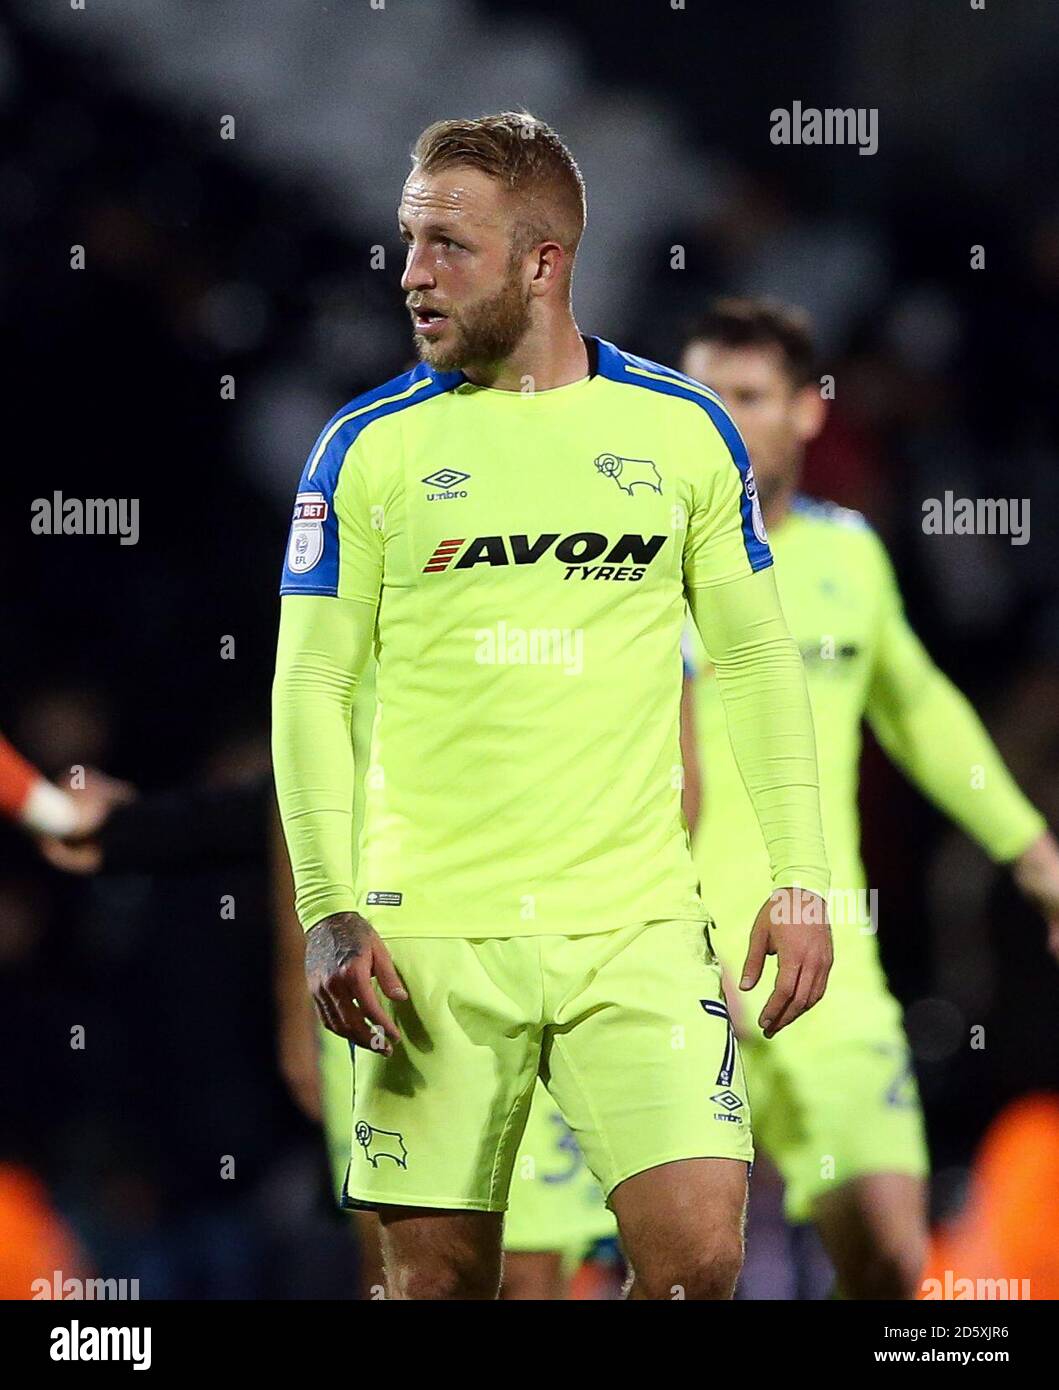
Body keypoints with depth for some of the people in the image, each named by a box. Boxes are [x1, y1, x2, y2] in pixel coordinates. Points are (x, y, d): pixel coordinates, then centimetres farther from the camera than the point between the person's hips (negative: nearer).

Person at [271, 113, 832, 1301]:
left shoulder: (682, 430, 5)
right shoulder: (369, 445, 2)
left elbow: (756, 659, 11)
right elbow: (311, 683, 2)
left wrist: (799, 883, 4)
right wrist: (328, 910, -7)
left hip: (637, 923, 1)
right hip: (432, 934, 0)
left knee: (699, 1253, -11)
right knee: (436, 1276, 1)